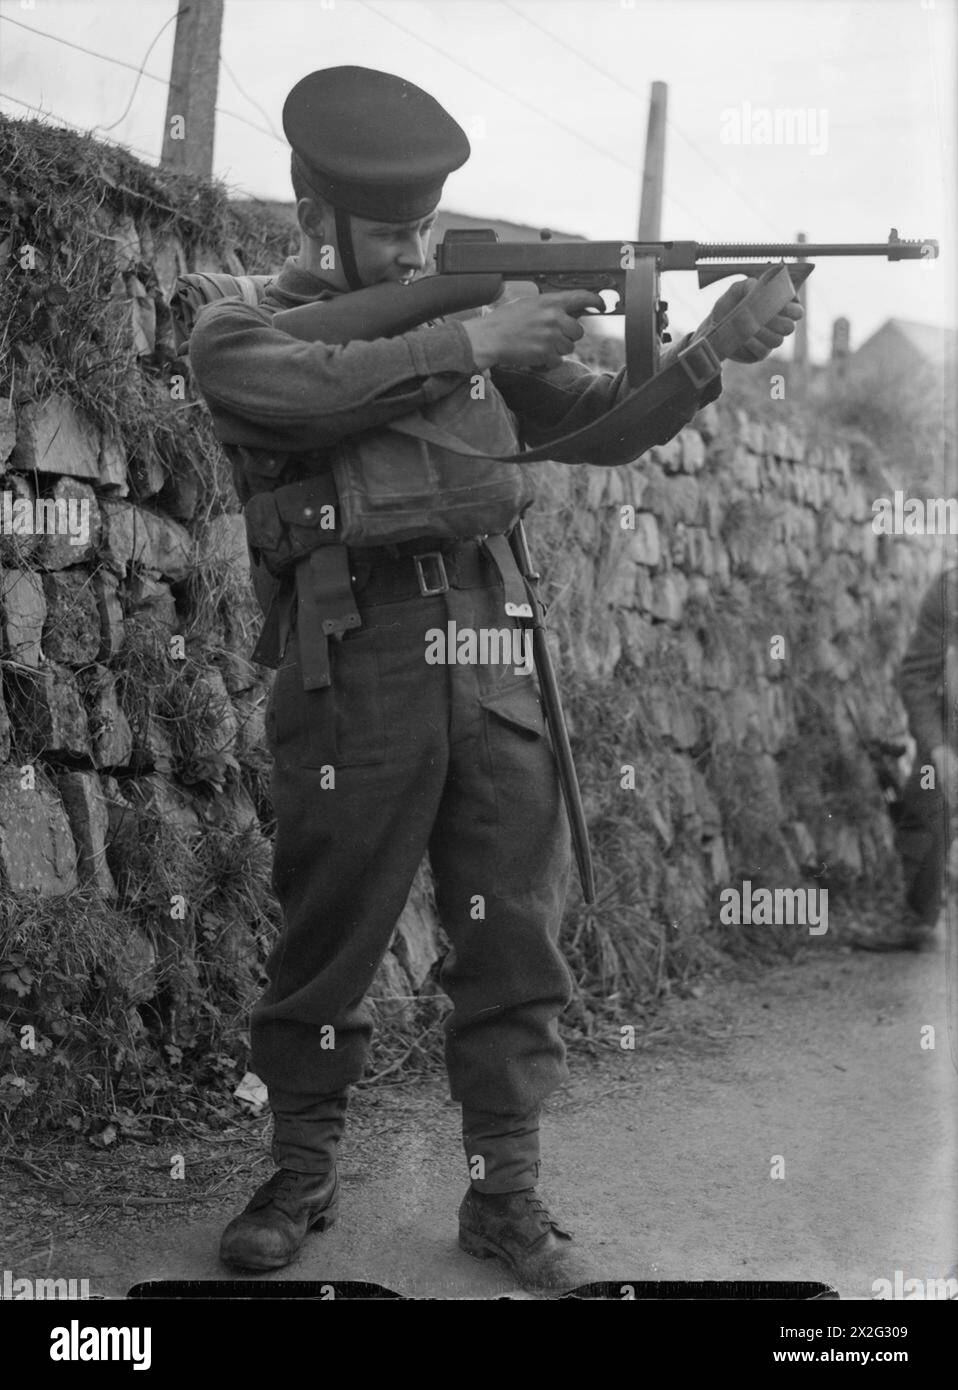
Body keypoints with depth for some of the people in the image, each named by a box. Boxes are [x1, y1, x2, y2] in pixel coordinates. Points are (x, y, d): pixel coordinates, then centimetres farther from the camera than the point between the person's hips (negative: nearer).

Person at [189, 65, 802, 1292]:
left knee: (515, 943, 5)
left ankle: (504, 1192, 17)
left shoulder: (464, 319, 18)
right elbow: (319, 390, -19)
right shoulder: (238, 332, 4)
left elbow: (601, 414, 14)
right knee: (327, 948, 5)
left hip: (492, 666, 4)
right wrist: (468, 343, -17)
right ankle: (300, 1180, 24)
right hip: (352, 675, -4)